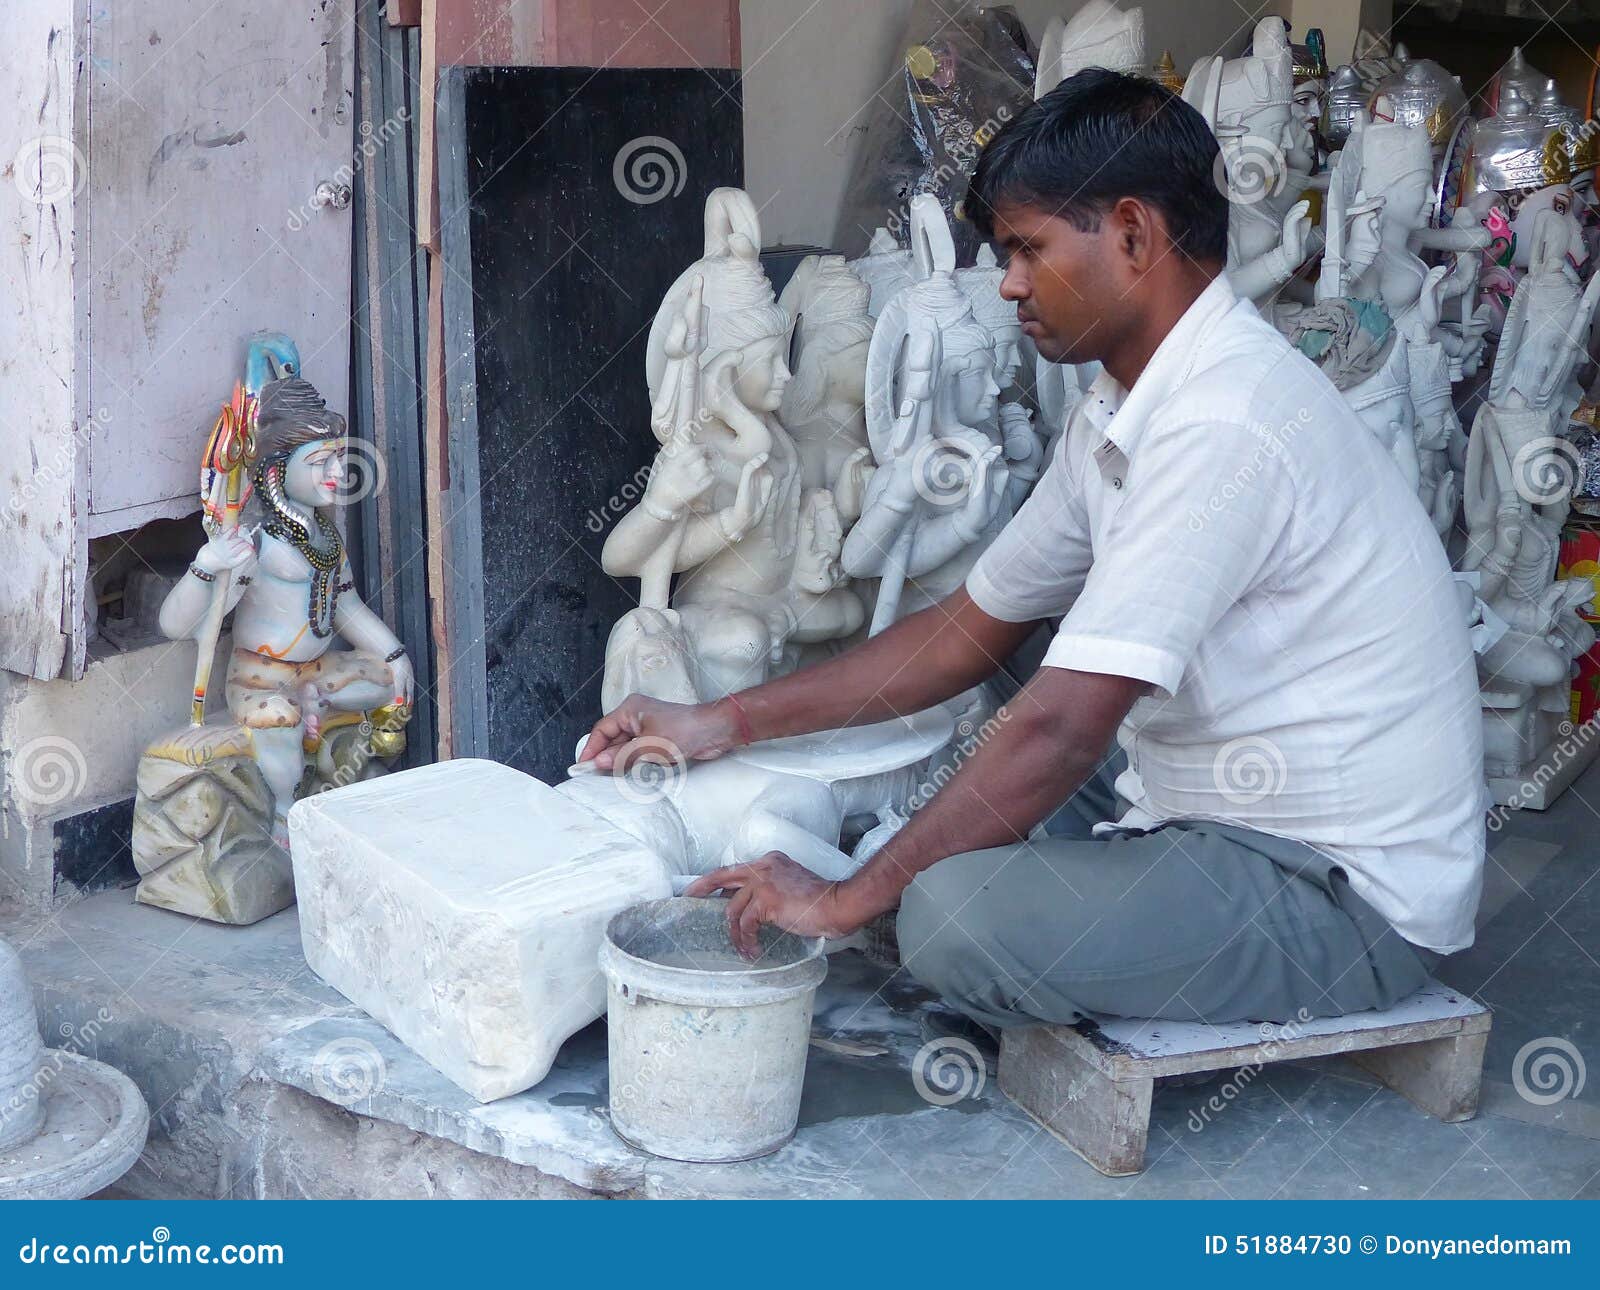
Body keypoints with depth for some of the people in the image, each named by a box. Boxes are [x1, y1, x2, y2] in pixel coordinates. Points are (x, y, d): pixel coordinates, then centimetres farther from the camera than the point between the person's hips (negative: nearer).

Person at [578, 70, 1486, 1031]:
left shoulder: (1222, 426, -25)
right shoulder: (1125, 414, 7)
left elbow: (1060, 727, -28)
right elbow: (972, 629, 13)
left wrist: (847, 899, -19)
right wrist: (727, 725, 8)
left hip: (1345, 893, -9)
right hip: (1232, 806, 10)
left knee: (956, 914, -26)